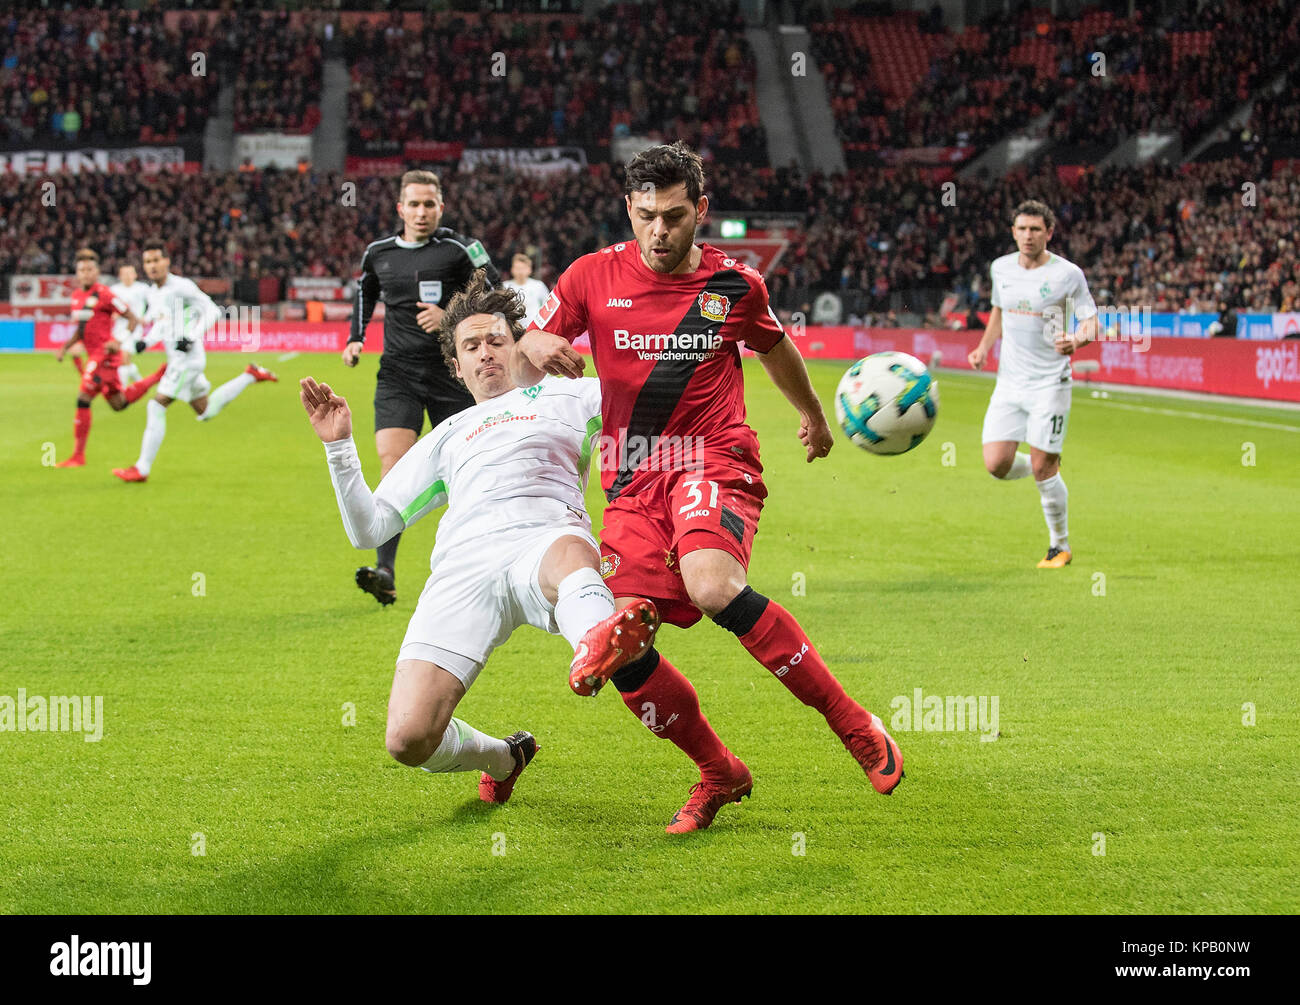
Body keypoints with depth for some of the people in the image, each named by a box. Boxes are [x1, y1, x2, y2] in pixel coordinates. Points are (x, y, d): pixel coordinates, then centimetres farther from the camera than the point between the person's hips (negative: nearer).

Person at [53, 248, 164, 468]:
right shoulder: (76, 295, 11)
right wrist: (66, 347, 11)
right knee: (118, 404, 19)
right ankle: (160, 376, 33)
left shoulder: (103, 295, -14)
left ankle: (78, 456, -7)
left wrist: (120, 342, -25)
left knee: (83, 399, -13)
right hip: (93, 355, 9)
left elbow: (133, 319, -12)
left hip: (105, 354, -9)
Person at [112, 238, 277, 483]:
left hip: (188, 358, -9)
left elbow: (212, 311, -11)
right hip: (176, 359, 9)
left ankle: (142, 469, -11)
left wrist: (193, 337, -22)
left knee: (157, 406, -14)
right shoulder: (153, 294, 12)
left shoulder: (182, 287, -13)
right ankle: (250, 376, 32)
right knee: (206, 412, 20)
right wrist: (146, 343, 5)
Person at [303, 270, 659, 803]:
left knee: (569, 556, -46)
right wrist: (339, 445, 24)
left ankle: (597, 643, -80)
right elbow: (368, 528, 35)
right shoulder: (446, 437, 39)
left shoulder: (563, 396, 33)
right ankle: (503, 757, 13)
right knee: (409, 739, -18)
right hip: (461, 567, 3)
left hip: (543, 534, -3)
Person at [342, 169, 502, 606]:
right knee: (394, 464, -16)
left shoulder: (458, 249, -4)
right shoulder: (379, 253, 9)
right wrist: (355, 338, 18)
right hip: (398, 374, 2)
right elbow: (365, 292, 30)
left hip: (451, 373, -2)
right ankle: (385, 572, -23)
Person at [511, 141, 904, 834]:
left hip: (715, 465, -3)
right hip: (631, 483, 3)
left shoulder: (735, 284, 3)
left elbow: (775, 348, 25)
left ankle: (854, 725, -22)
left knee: (714, 588, -34)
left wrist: (813, 415, 41)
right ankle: (719, 775, 10)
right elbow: (520, 374, 7)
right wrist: (535, 345, -17)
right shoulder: (594, 277, 4)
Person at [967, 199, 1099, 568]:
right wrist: (984, 348, 9)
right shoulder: (1001, 268, 6)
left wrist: (1076, 339, -27)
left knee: (1043, 470, -6)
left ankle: (1060, 547, 13)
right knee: (996, 464, -7)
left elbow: (1091, 321, -4)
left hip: (1050, 383, -4)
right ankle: (1046, 466, 27)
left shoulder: (1067, 274, -8)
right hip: (1009, 382, 5)